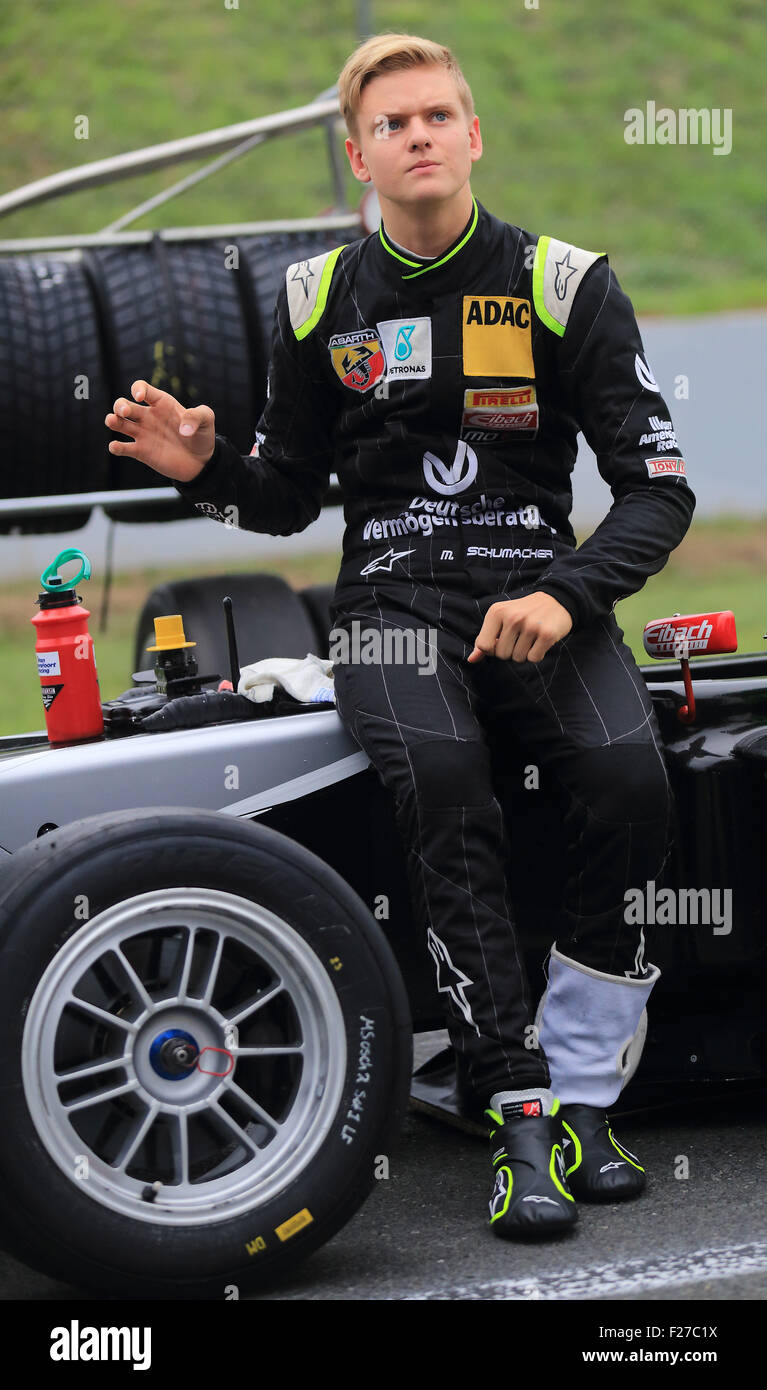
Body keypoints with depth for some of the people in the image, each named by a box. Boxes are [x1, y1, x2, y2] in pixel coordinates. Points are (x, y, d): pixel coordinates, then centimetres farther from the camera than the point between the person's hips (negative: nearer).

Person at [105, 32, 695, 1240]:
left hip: (539, 586, 0)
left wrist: (565, 596, -18)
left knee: (630, 774, -31)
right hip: (393, 596, 0)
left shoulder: (566, 282, 3)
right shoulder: (319, 300, 10)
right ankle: (522, 1120, -31)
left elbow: (660, 489, 0)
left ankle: (581, 1097, -18)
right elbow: (289, 500, 18)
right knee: (442, 782, -34)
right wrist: (207, 467, -5)